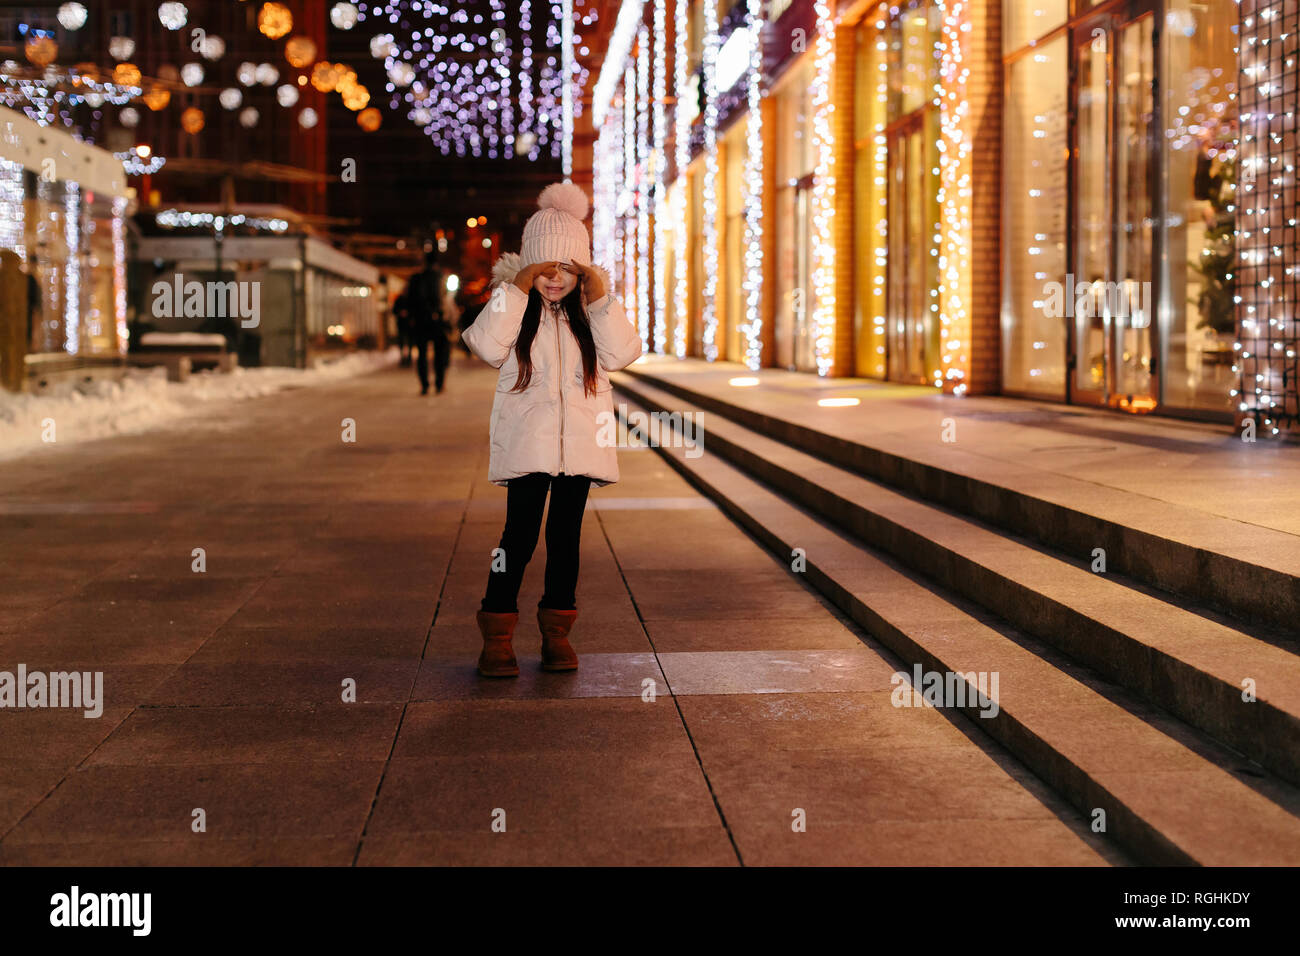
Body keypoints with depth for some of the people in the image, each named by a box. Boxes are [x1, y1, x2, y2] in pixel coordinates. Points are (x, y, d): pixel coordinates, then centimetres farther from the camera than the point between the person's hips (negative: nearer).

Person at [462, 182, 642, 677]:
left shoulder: (590, 309, 8)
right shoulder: (512, 303, 2)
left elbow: (620, 354, -5)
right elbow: (488, 347, -15)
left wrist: (601, 299, -10)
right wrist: (516, 291, -15)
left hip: (579, 441, 3)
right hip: (526, 441, -3)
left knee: (566, 534, 8)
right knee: (520, 533, -7)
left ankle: (557, 632, 18)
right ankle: (497, 634, 1)